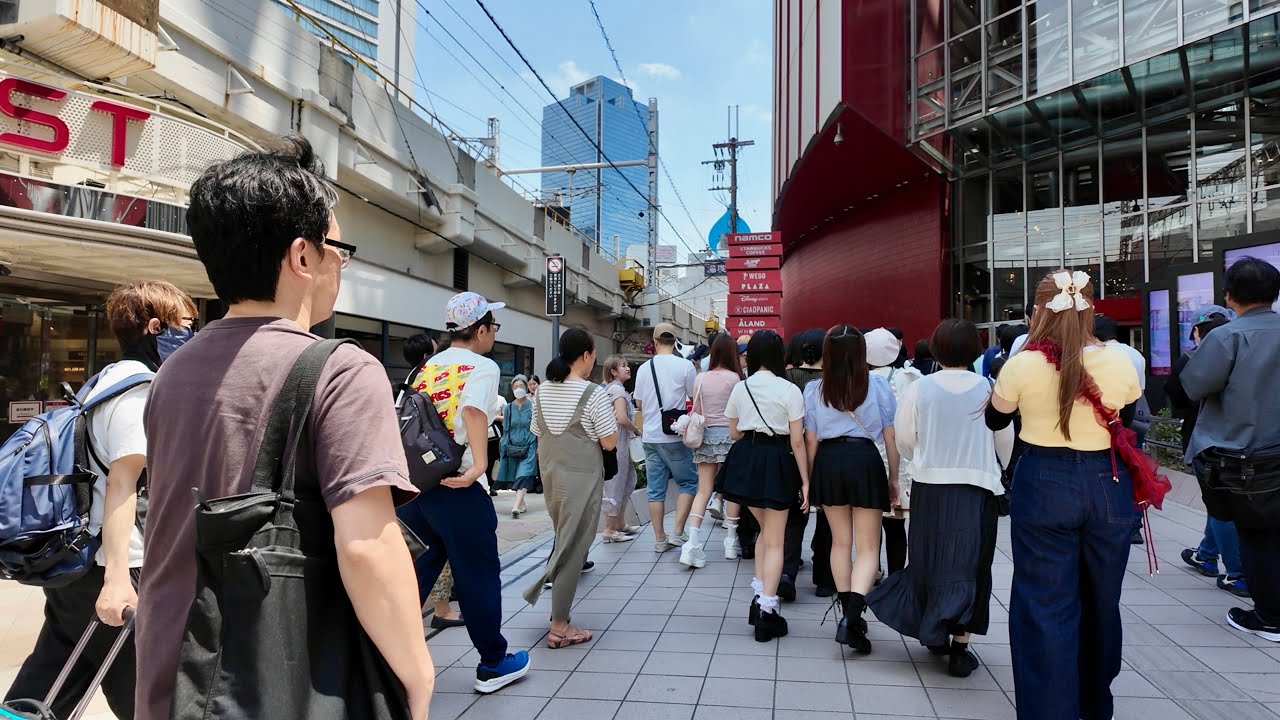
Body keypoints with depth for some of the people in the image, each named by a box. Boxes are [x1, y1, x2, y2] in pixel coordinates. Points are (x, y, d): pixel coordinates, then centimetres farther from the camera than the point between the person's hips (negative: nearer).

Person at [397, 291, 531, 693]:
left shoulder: (427, 368, 15)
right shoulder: (483, 367, -5)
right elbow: (474, 410, -24)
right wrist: (480, 465, -32)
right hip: (455, 486, -6)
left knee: (433, 553, 24)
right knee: (478, 573, 7)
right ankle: (493, 664, 20)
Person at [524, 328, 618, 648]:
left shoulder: (543, 391, 5)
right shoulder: (594, 394, -14)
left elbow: (538, 436, 12)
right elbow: (609, 442, -10)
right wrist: (611, 418, 6)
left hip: (550, 474, 6)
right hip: (582, 476, -6)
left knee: (564, 541, 21)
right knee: (573, 548, 0)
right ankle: (560, 627, 6)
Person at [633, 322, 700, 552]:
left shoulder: (644, 368, 3)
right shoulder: (684, 365, -9)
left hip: (650, 436, 4)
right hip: (674, 437, -4)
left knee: (655, 489, 9)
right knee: (688, 483, 11)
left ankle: (660, 539, 15)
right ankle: (678, 533, 3)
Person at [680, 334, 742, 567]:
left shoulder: (701, 378, 3)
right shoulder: (734, 378, -9)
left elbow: (696, 411, 8)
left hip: (706, 435, 4)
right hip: (729, 434, -3)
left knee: (703, 490, 4)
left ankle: (693, 542, -7)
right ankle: (731, 541, 18)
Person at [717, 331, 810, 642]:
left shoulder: (740, 388, 3)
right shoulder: (789, 390, -9)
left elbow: (734, 433, 10)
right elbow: (797, 441, -10)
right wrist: (805, 480, -4)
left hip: (745, 459, 4)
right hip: (777, 463, -4)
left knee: (765, 529, 23)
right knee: (775, 540, 4)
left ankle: (759, 596, 20)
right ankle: (766, 608, 1)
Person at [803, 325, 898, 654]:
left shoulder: (814, 390, 2)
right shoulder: (877, 385, -2)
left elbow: (811, 440, 4)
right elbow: (890, 437, 1)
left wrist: (809, 479, 14)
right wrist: (893, 477, 11)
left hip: (828, 463, 3)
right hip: (865, 461, -2)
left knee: (840, 541, 17)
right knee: (868, 547, 3)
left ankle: (848, 613, 25)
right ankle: (852, 616, -14)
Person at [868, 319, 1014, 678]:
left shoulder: (918, 389, -5)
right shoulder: (989, 389, -7)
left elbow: (904, 440, -1)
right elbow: (1006, 442, 1)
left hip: (931, 487, 1)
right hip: (978, 487, -1)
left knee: (931, 561, 15)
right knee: (969, 565, 7)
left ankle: (935, 633, 25)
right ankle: (960, 643, 6)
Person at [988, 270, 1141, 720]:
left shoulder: (1022, 365, -12)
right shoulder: (1119, 363, -6)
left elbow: (995, 421, 6)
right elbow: (1130, 421, 12)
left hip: (1044, 486, -3)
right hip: (1107, 486, 3)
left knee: (1046, 607, 6)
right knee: (1100, 601, 19)